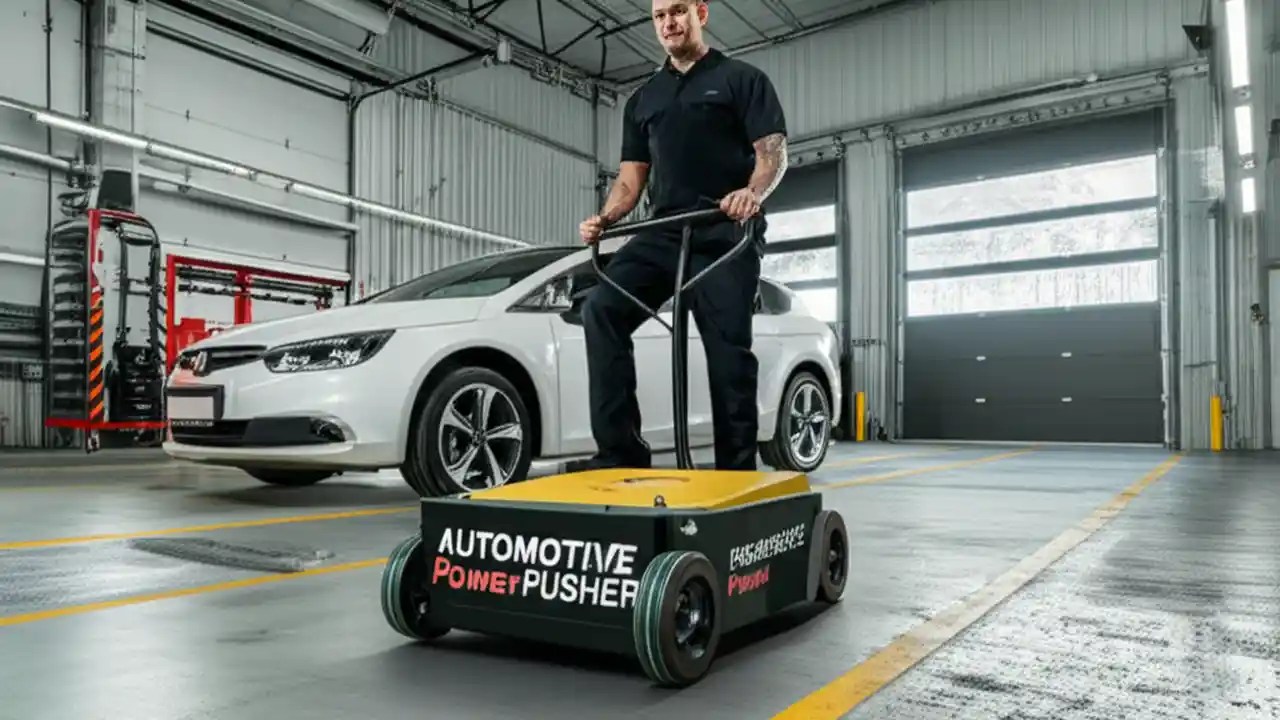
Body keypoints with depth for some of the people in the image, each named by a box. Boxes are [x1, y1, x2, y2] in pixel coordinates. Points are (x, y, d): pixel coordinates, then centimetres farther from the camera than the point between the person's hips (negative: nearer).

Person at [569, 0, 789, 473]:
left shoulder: (741, 79, 10)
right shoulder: (643, 99, 25)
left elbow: (774, 151, -1)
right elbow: (631, 178, 20)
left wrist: (754, 192, -24)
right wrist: (605, 218, -1)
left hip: (726, 235, -4)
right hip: (662, 235, 4)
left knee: (728, 349, -7)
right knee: (600, 308, -18)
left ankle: (737, 470, 2)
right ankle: (621, 451, -19)